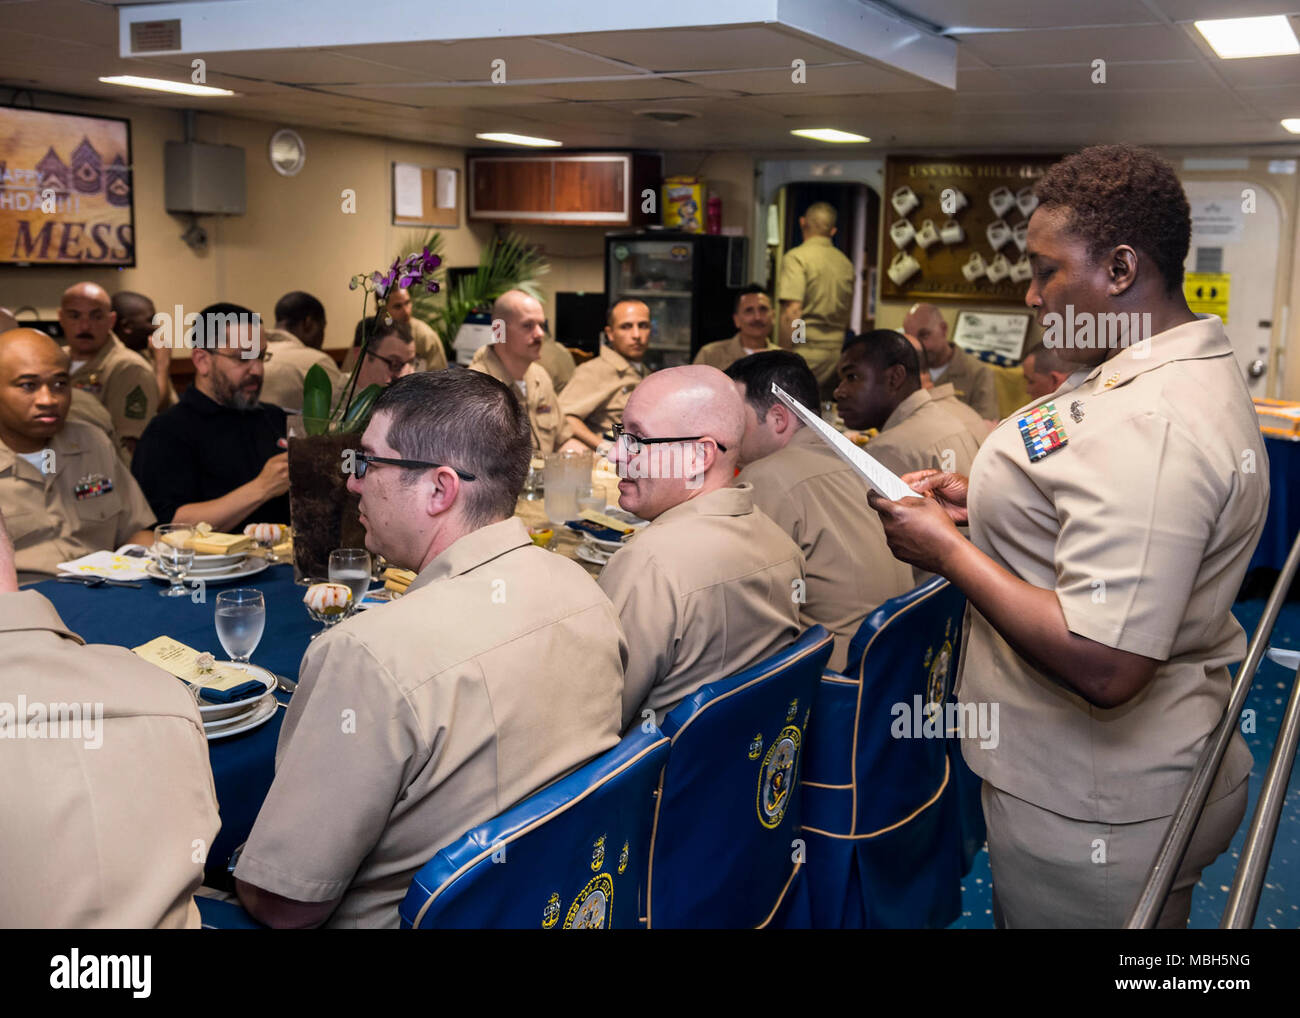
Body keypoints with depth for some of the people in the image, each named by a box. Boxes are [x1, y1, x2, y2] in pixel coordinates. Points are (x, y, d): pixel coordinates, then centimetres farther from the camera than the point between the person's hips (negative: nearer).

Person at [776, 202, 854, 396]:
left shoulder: (796, 257, -8)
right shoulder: (846, 262, 13)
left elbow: (792, 313, -18)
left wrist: (783, 356, -13)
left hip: (807, 354, -6)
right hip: (837, 354, 6)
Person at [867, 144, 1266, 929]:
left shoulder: (1152, 425, -29)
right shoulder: (1187, 370, 6)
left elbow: (1104, 667, -34)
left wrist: (949, 552, -22)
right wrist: (984, 499, 6)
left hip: (1095, 817, -10)